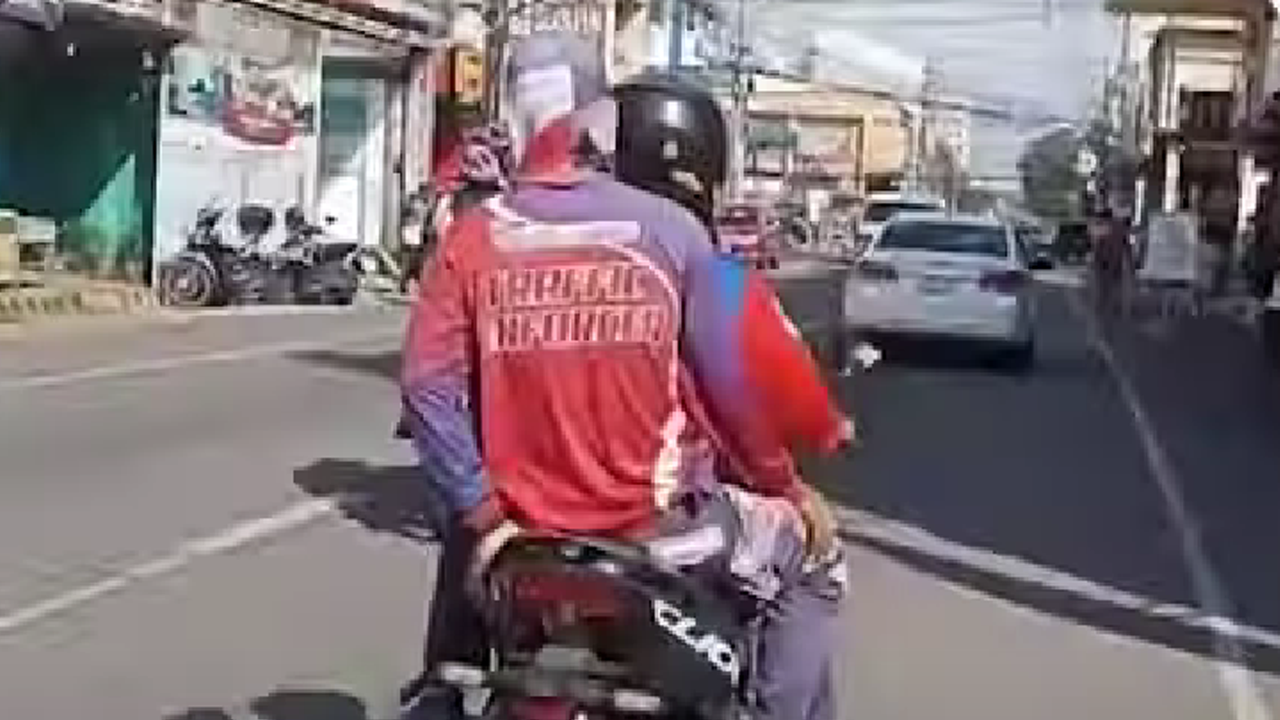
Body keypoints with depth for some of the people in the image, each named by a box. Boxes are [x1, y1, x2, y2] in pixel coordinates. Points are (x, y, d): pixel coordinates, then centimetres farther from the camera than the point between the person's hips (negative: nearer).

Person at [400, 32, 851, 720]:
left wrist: (479, 504, -1)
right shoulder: (669, 227, -8)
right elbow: (745, 373, -4)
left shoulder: (471, 238, -4)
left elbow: (428, 384, -10)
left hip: (523, 522, 2)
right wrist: (778, 478, 13)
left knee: (464, 547, 37)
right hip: (655, 519, -2)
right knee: (813, 556, 22)